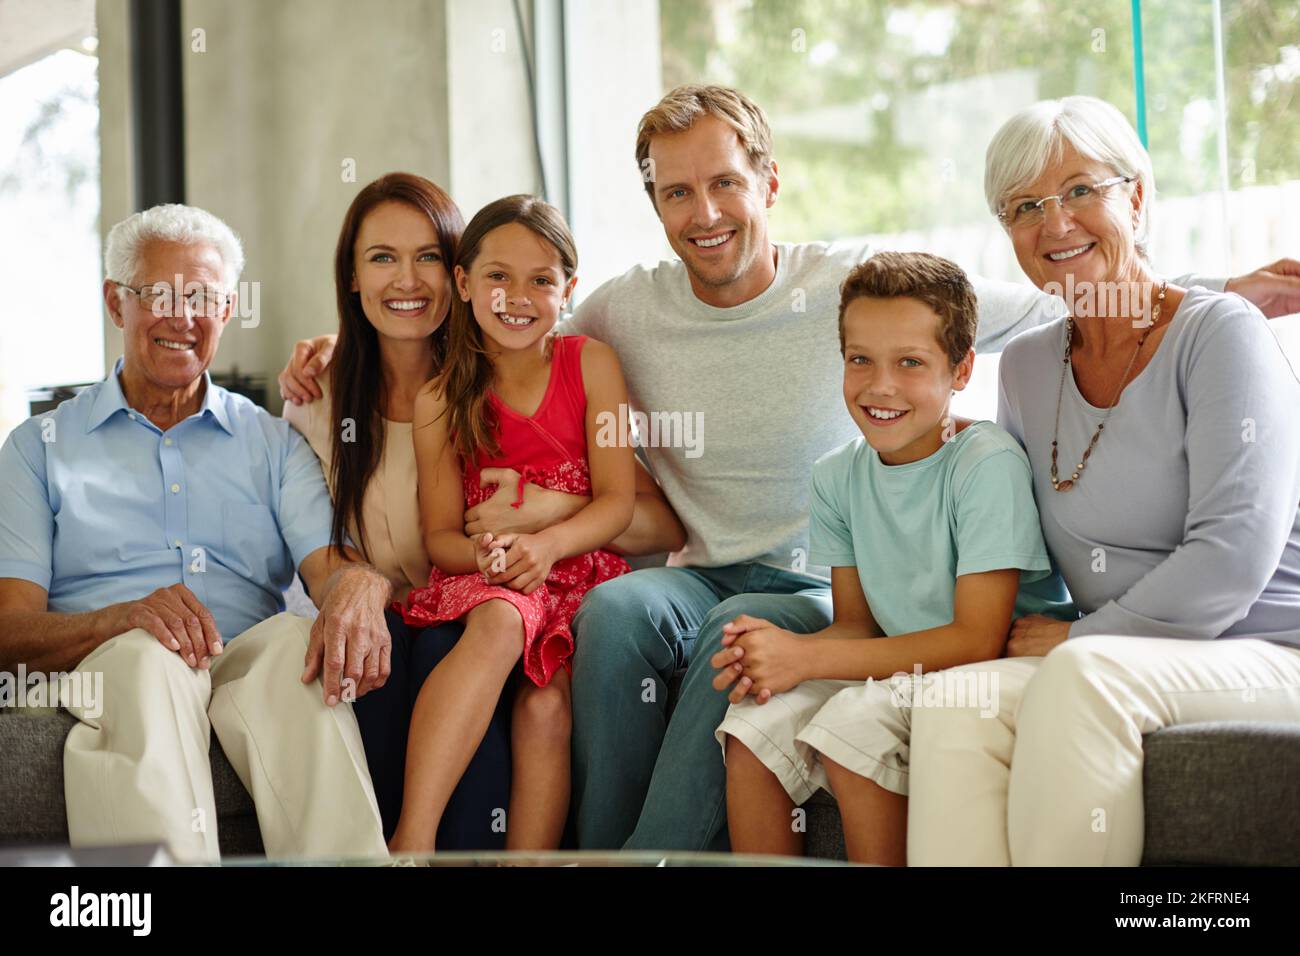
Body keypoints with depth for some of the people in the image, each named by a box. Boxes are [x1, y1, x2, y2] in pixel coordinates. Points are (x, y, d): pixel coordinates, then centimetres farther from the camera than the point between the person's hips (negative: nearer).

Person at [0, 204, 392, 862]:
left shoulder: (274, 444, 23)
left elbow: (330, 562, 4)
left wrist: (356, 587, -24)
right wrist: (121, 618, -21)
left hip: (251, 671, 2)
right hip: (109, 674, -1)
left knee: (297, 641, -33)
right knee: (148, 657, -36)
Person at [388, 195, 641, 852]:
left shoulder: (591, 364, 5)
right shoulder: (441, 400, 7)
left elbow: (618, 502, -2)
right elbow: (438, 536, 5)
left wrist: (546, 544, -21)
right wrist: (484, 554, -19)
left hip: (581, 577, 1)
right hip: (484, 585, 0)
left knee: (546, 703, -28)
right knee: (499, 622, -35)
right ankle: (412, 842, -42)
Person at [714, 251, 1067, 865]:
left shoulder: (986, 463, -17)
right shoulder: (837, 477, 4)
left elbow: (978, 641, -22)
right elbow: (857, 623, 7)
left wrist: (805, 657, -22)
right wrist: (776, 657, -18)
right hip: (897, 674, 7)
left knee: (855, 720, -28)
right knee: (752, 729, -11)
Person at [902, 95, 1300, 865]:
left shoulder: (1221, 333, -7)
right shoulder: (1027, 367, 12)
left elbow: (1233, 556, -17)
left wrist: (1076, 637, -11)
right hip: (1114, 669, 5)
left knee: (1083, 673, -35)